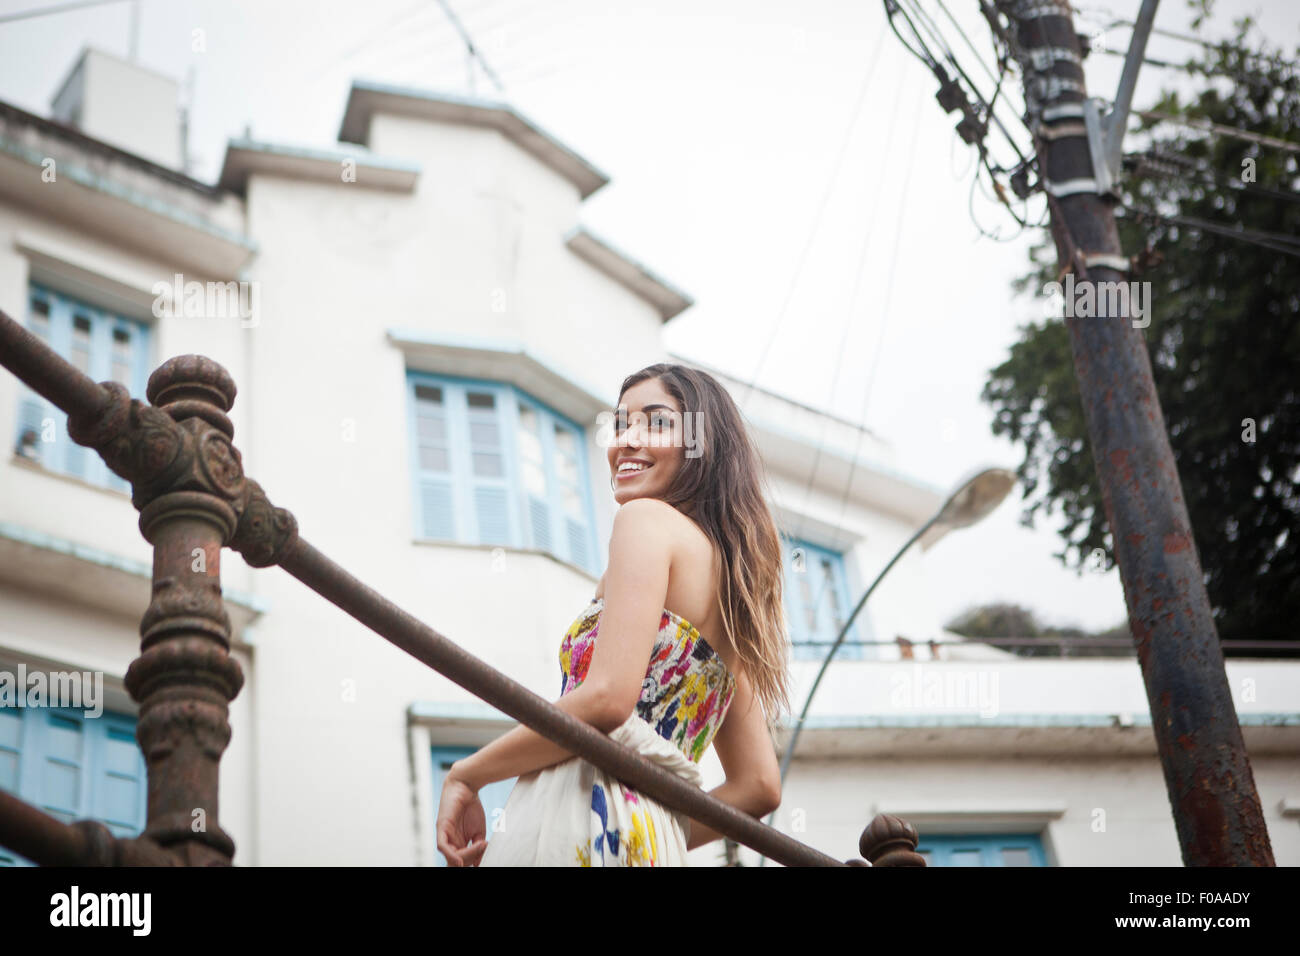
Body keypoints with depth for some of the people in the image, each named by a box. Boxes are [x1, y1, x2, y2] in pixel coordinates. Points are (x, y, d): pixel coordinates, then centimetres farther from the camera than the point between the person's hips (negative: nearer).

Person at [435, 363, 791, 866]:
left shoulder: (649, 520, -1)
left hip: (584, 820, -9)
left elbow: (606, 698, -15)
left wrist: (466, 773, -5)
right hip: (654, 842, 9)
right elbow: (757, 787, 20)